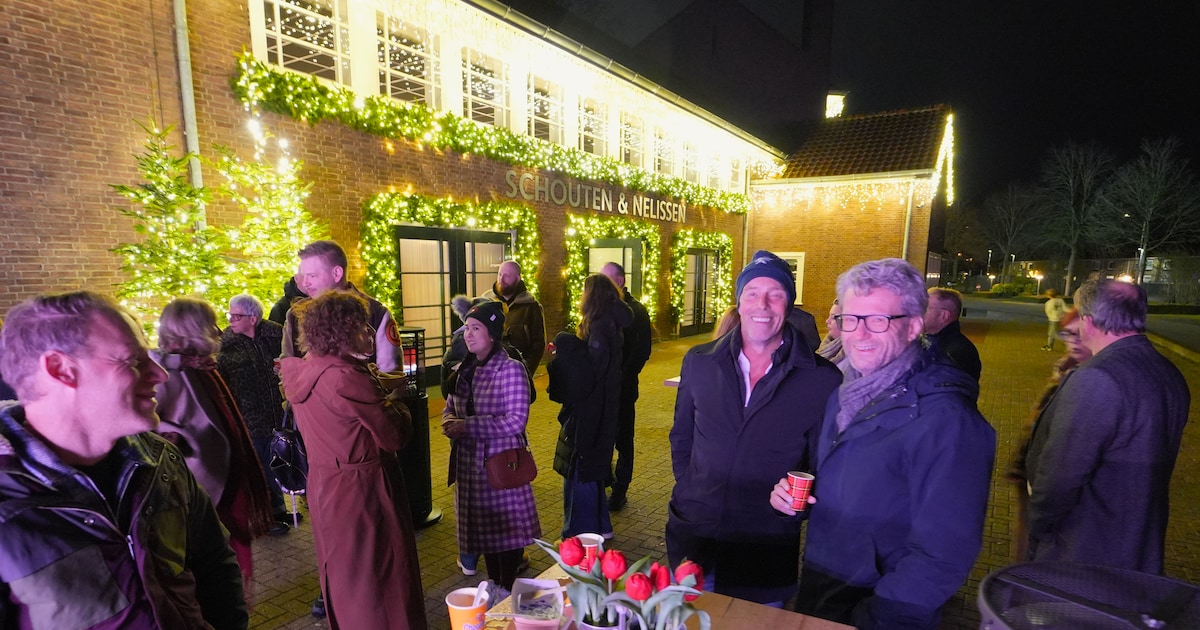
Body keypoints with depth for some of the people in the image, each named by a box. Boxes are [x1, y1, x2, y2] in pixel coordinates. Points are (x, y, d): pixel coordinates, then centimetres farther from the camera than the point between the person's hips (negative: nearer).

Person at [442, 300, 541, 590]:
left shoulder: (511, 369, -15)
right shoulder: (464, 369, 7)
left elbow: (516, 420, -21)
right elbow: (449, 408, 16)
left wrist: (468, 426, -24)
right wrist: (450, 422, -9)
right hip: (469, 463, 7)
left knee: (506, 527, 6)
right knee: (482, 527, 17)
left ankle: (509, 590, 26)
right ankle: (494, 585, 36)